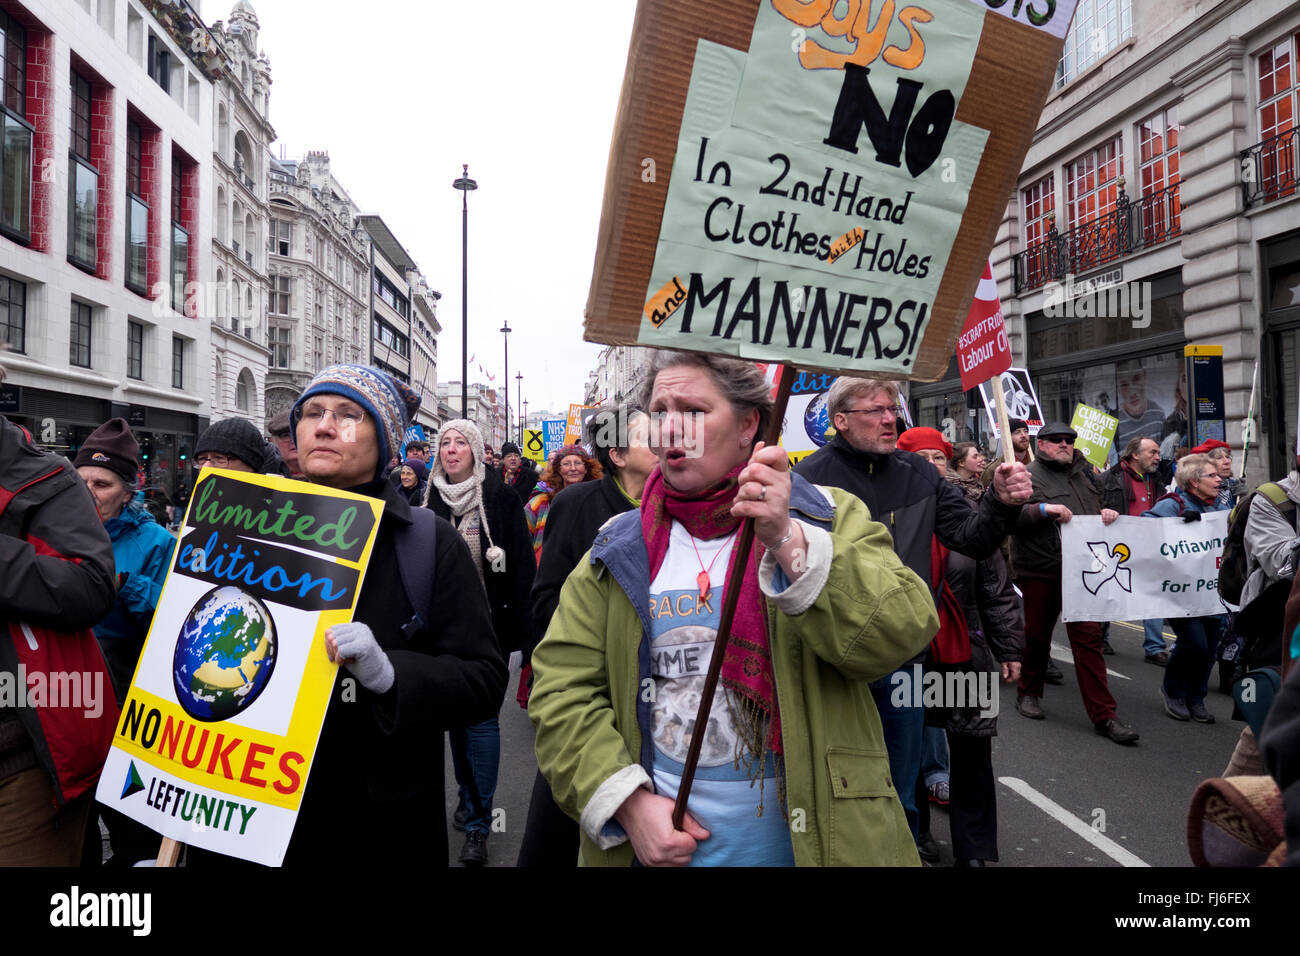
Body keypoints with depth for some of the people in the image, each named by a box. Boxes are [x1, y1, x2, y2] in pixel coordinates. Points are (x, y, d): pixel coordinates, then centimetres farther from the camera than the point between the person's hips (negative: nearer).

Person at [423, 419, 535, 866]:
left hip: (487, 625, -4)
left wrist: (519, 630, -13)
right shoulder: (429, 500, 6)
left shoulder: (500, 498, -7)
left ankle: (477, 824, 7)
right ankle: (468, 794, 33)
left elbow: (522, 567, -8)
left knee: (481, 717, -2)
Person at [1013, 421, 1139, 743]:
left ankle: (1103, 715, 2)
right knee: (1037, 635, 9)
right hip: (1041, 572, -4)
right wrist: (1044, 509, -25)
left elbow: (1099, 509, 29)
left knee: (1089, 638, 0)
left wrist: (1107, 514, 8)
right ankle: (1029, 693, 31)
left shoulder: (1086, 474, 16)